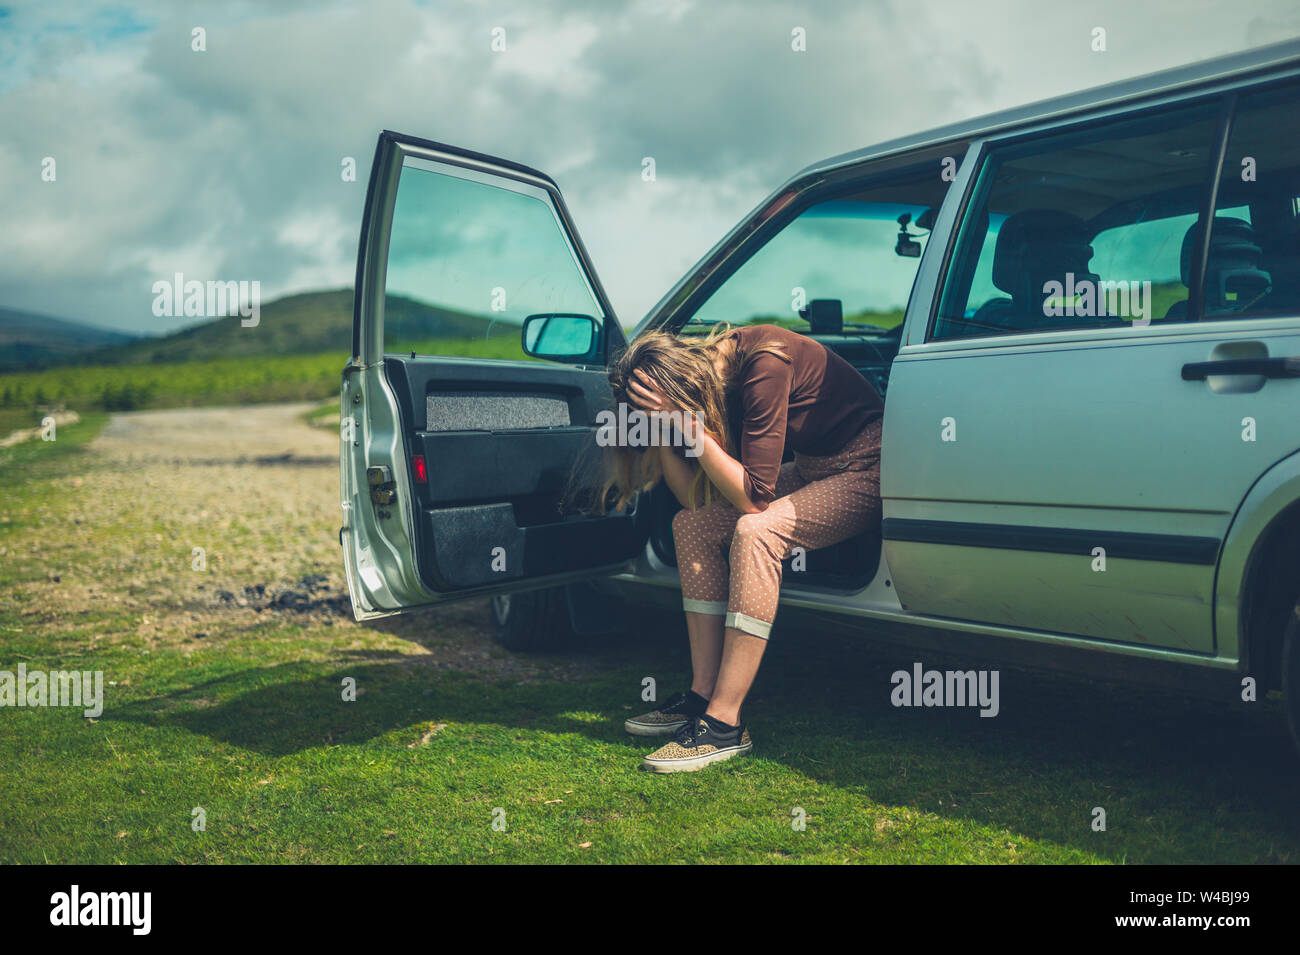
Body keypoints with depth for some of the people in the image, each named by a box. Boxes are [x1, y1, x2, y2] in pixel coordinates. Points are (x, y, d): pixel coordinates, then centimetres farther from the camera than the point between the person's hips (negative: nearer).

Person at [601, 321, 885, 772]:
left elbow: (752, 497, -28)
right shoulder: (709, 369, -4)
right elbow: (695, 498, -3)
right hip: (809, 469, 9)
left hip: (864, 469, -9)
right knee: (691, 525, -5)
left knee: (755, 531, -31)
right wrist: (664, 431, -15)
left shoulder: (763, 363, -28)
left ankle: (725, 723, -28)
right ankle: (703, 694, -6)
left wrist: (689, 425, -30)